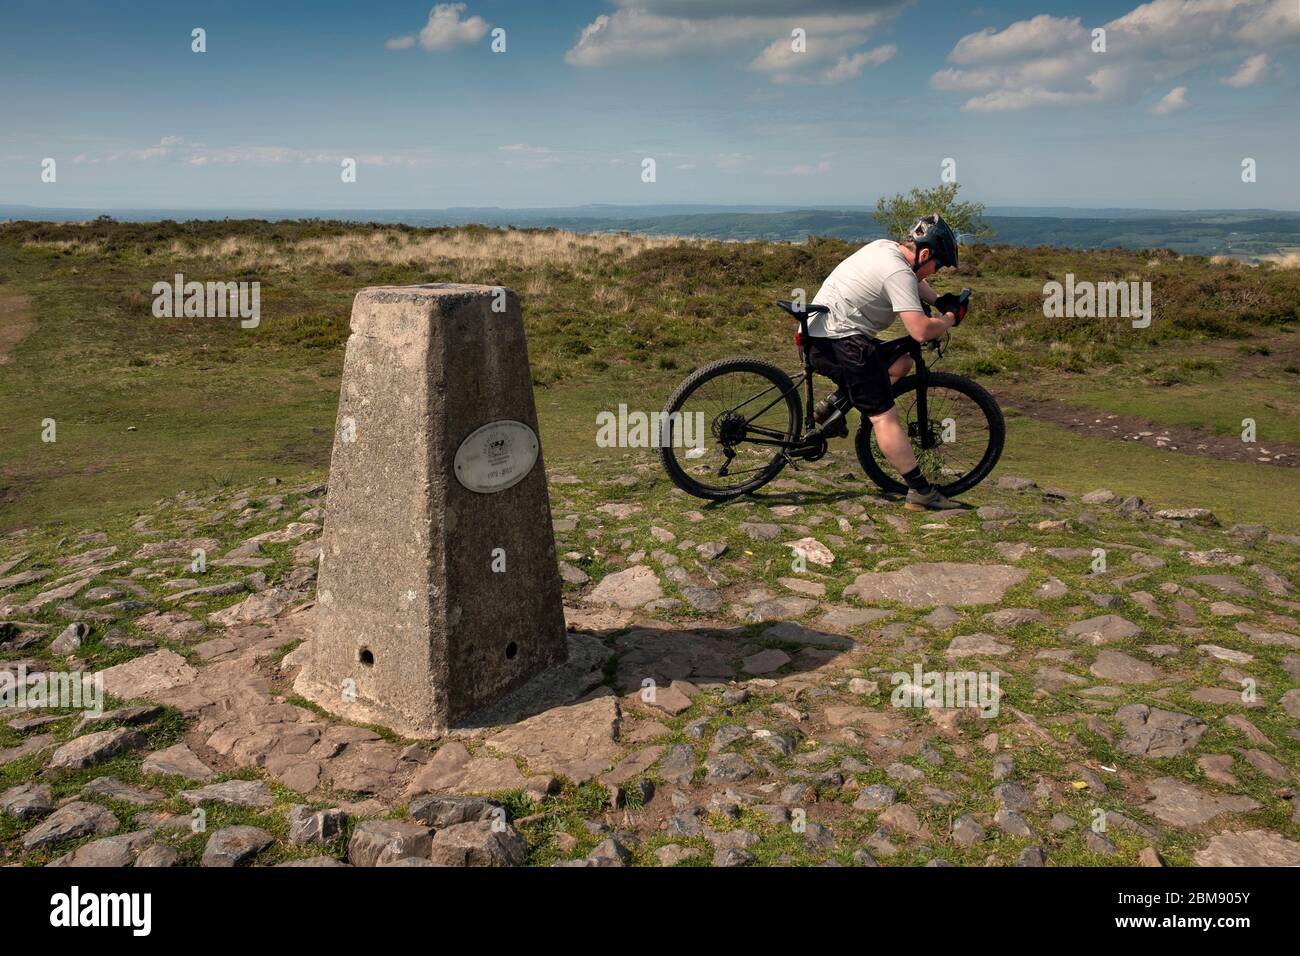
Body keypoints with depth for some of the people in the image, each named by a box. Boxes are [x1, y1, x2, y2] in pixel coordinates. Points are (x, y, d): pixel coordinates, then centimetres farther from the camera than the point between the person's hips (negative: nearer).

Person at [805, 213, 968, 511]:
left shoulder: (885, 247, 14)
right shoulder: (898, 273, -15)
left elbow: (915, 281, 35)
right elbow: (921, 331, -23)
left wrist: (939, 301, 18)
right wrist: (950, 318, -4)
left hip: (818, 333, 10)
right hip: (838, 341, -10)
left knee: (901, 361, 17)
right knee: (885, 415, -11)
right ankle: (920, 492, -10)